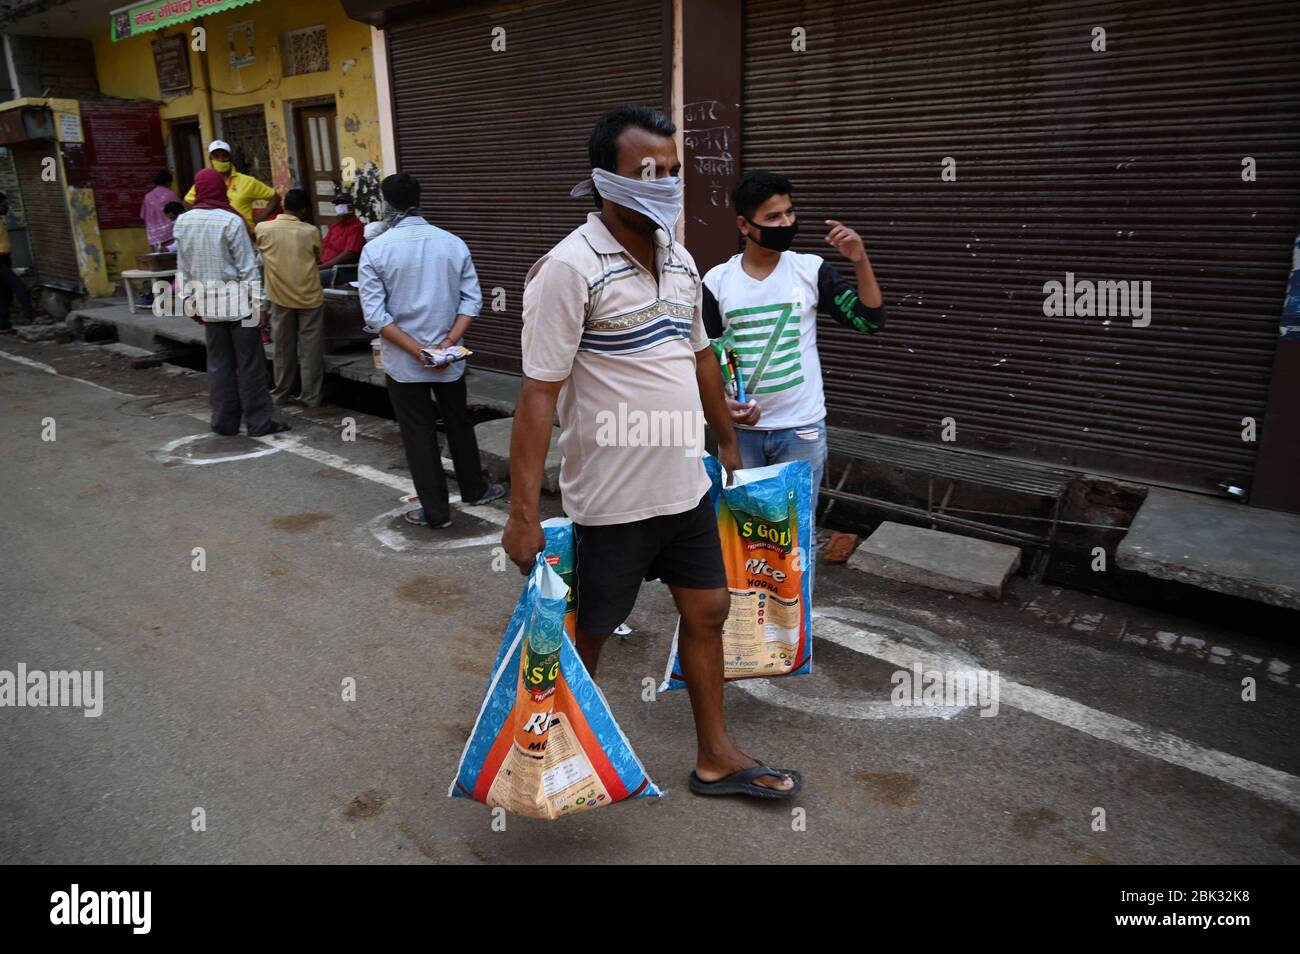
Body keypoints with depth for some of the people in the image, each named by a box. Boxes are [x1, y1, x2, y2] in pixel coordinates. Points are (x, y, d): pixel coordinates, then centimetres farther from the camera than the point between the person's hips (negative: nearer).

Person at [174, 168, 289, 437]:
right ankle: (258, 421, 3)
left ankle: (224, 420, 16)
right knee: (250, 362, 0)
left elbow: (183, 268, 10)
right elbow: (247, 266, -11)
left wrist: (190, 302, 19)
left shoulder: (183, 222, 4)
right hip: (237, 299, -5)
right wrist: (258, 303, -7)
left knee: (218, 362, 12)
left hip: (207, 302, 5)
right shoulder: (231, 221, -12)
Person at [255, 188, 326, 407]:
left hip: (280, 296, 2)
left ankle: (280, 394, 20)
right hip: (310, 297, -2)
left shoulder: (262, 229, -4)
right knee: (310, 349, 5)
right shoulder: (311, 231, -9)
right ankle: (311, 396, 8)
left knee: (283, 348, 12)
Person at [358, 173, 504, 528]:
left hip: (402, 362, -2)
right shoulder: (453, 244, -3)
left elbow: (375, 315, -14)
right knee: (458, 424, 20)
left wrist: (417, 350, -14)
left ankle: (436, 511, 14)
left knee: (419, 435, 7)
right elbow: (472, 299, -6)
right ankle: (474, 489, 36)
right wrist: (449, 342, -11)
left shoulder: (375, 250, -10)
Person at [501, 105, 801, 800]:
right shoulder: (569, 268, -17)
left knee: (707, 610, 15)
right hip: (613, 498, -7)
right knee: (587, 634, 10)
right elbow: (539, 393, -20)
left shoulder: (679, 259, 7)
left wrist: (726, 438, 24)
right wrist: (522, 513, -22)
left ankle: (715, 757, 34)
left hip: (686, 483, 8)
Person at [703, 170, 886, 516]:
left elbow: (870, 320, -5)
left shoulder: (811, 269, -3)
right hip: (740, 429, 1)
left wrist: (860, 261, -16)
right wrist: (720, 402, -13)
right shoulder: (717, 280, -3)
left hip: (802, 428, 0)